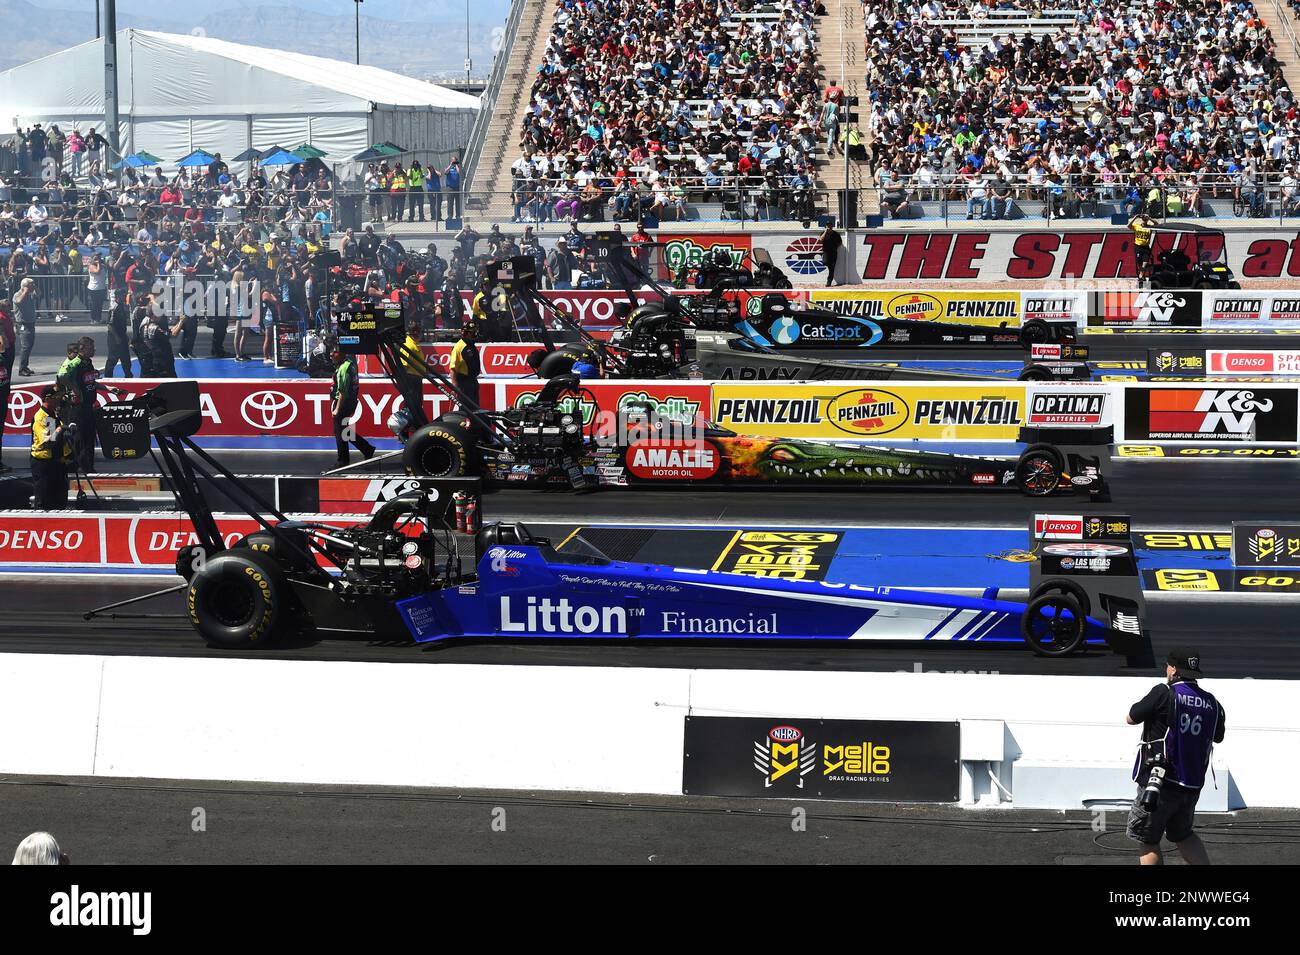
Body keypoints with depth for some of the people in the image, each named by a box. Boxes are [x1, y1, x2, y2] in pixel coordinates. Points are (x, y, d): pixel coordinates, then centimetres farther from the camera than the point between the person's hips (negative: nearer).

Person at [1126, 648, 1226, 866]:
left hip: (1159, 784, -6)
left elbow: (1131, 718, -4)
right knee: (1183, 835, 24)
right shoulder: (1212, 703, 2)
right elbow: (1217, 737, 18)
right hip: (1192, 786, 6)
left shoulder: (1165, 693, -15)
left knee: (1147, 840, 6)